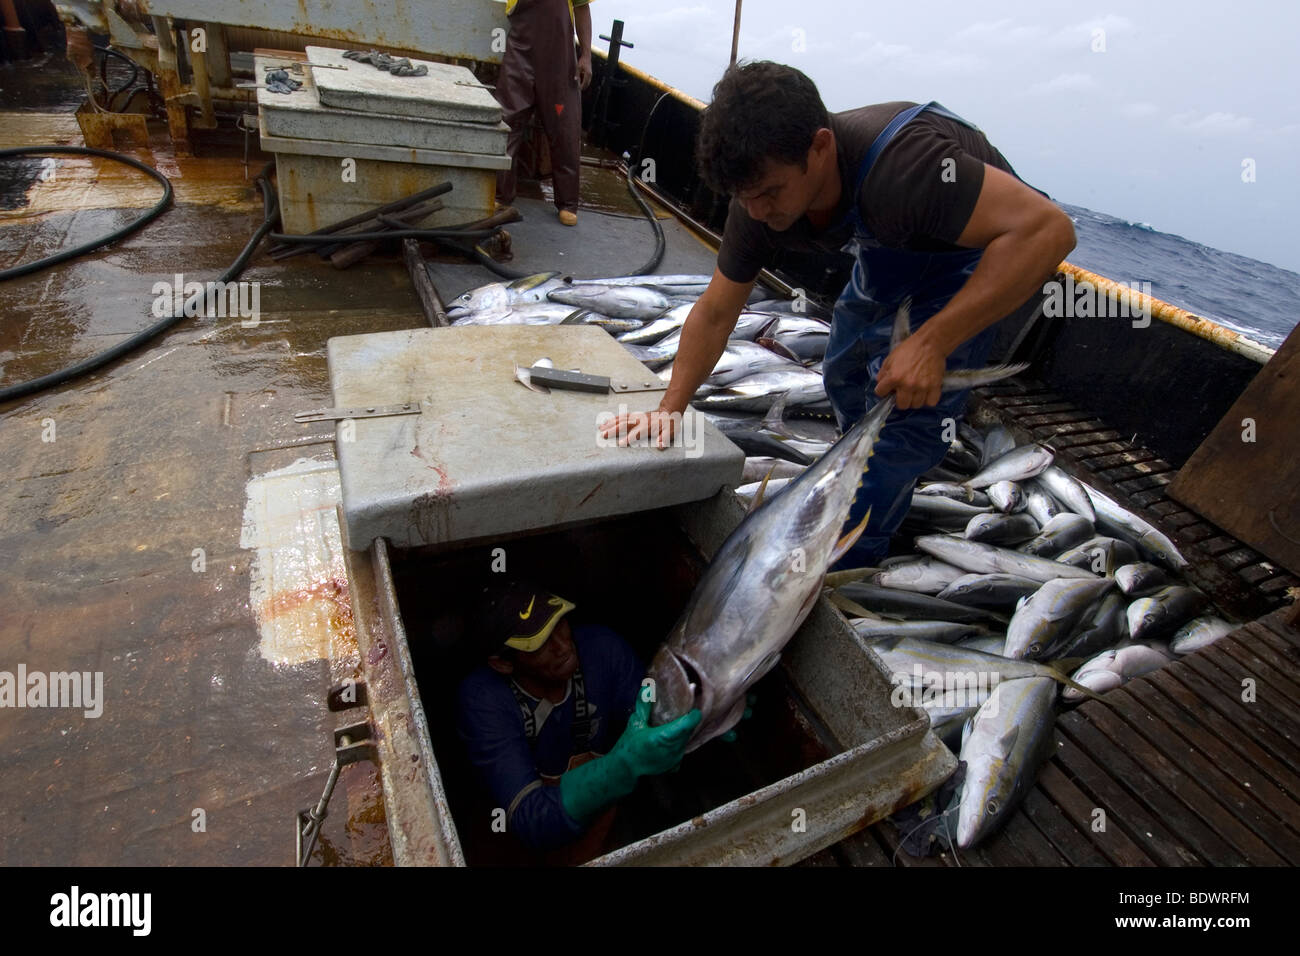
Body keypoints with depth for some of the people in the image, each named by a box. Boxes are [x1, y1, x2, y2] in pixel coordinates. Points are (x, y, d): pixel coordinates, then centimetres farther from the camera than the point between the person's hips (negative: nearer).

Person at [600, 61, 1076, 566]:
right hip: (889, 249, 7)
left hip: (982, 249, -7)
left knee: (901, 418, -14)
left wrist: (931, 343, -44)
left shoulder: (901, 165, -41)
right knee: (845, 379, 16)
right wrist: (669, 408, -14)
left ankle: (844, 571, 3)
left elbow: (1048, 228, -41)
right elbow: (715, 312, -9)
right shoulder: (762, 194, -18)